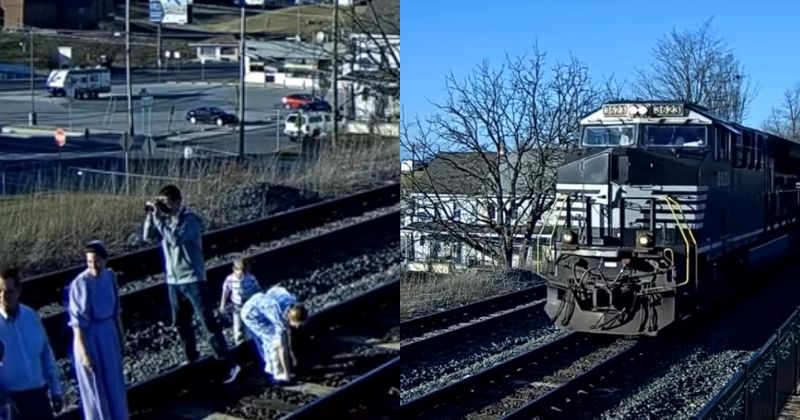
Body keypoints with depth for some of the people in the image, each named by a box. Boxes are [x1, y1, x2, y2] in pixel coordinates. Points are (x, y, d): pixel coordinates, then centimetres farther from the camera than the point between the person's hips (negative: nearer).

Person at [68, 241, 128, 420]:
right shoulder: (80, 283, -21)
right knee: (96, 387, 6)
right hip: (89, 337, -6)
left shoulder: (110, 276, -3)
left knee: (115, 384, 19)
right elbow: (77, 322, -18)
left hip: (109, 332, 6)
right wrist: (84, 353, -19)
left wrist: (121, 336, 13)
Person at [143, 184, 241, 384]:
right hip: (173, 280, 7)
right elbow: (148, 237, 4)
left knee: (208, 323, -8)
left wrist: (159, 218, -26)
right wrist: (150, 215, -8)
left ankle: (228, 365, -6)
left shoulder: (190, 219, -15)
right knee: (181, 323, 18)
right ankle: (191, 358, 35)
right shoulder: (165, 219, 5)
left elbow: (175, 239, -29)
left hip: (193, 279, -7)